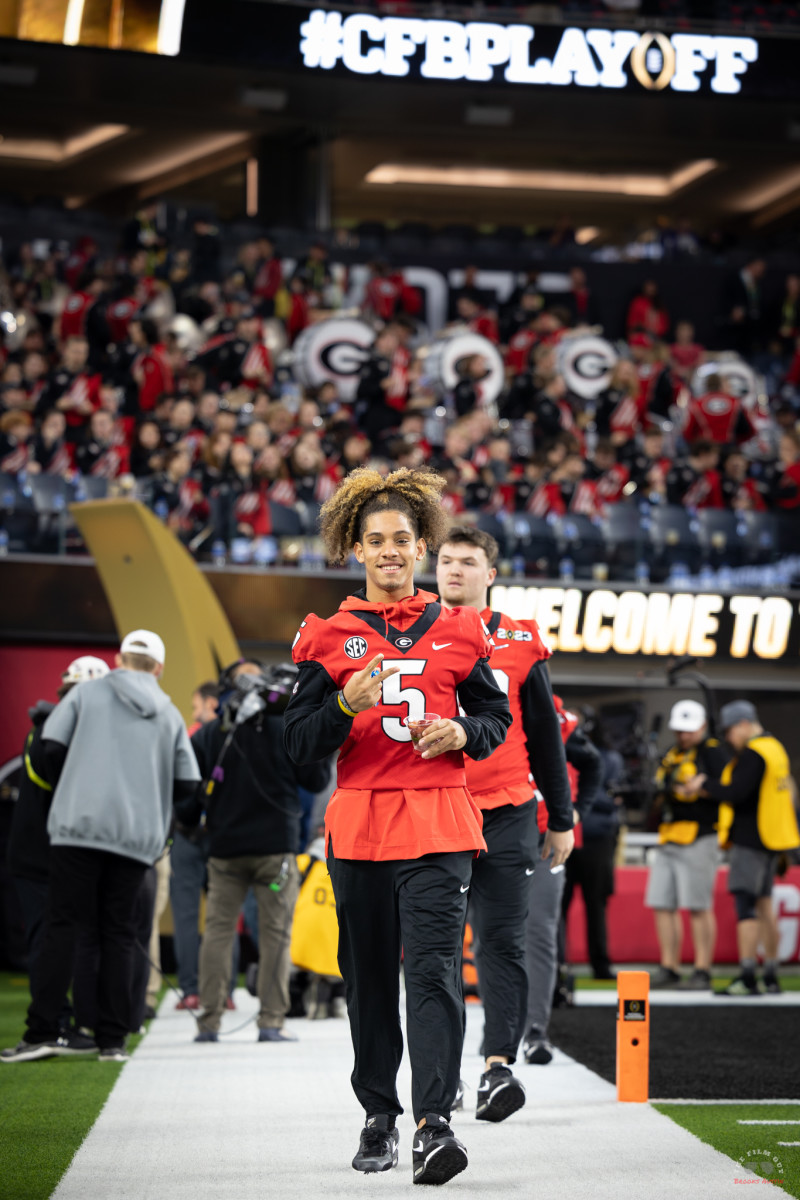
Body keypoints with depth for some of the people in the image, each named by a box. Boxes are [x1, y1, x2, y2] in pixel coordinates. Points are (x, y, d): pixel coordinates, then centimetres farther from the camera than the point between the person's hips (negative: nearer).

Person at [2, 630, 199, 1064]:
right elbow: (188, 782, 9)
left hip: (79, 825, -2)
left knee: (63, 926, -1)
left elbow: (52, 743, 0)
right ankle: (112, 1039, 4)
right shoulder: (169, 714, 13)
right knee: (118, 934, 7)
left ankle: (42, 1032, -8)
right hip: (138, 835, 2)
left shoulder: (88, 692, 8)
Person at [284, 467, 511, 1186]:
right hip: (359, 823, 1)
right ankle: (379, 1115, 21)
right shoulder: (328, 636, 7)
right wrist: (346, 706, -17)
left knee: (434, 967, -13)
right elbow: (300, 742, 3)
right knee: (370, 974, 8)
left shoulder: (459, 630, 9)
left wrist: (464, 733, -6)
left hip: (439, 825, -1)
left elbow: (497, 715, 16)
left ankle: (434, 1123, -17)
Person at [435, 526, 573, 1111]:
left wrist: (561, 819, 11)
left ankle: (499, 1065, -12)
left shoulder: (519, 644, 6)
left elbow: (546, 737, 11)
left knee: (502, 940, -8)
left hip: (505, 815, -1)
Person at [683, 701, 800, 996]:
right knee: (763, 904, 13)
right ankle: (771, 976, 15)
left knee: (745, 903, -11)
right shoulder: (775, 748, 17)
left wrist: (705, 784, -7)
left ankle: (747, 977, -15)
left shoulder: (753, 753, -14)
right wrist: (712, 790, 12)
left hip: (751, 839, -10)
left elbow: (737, 793, -21)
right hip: (770, 840, 10)